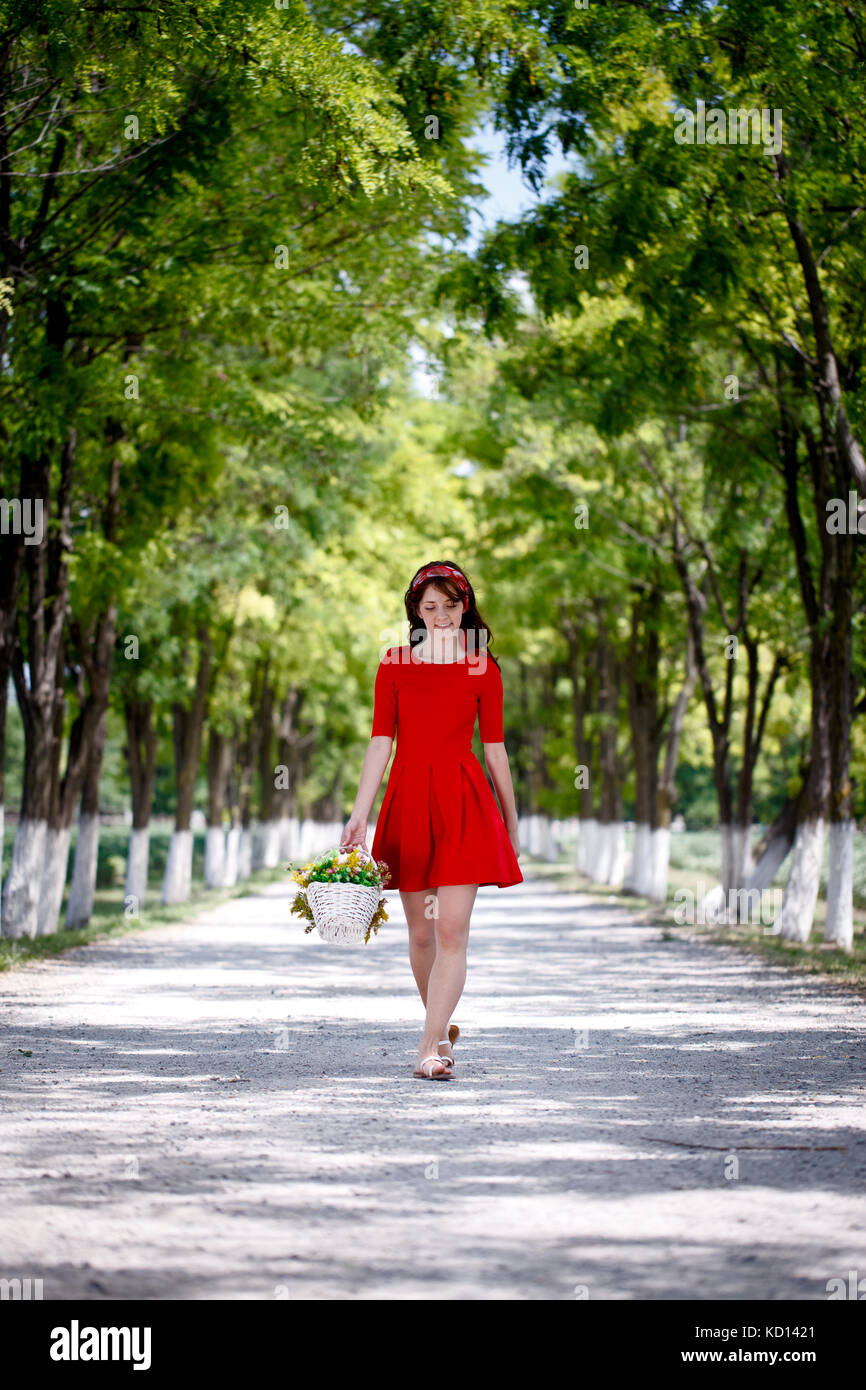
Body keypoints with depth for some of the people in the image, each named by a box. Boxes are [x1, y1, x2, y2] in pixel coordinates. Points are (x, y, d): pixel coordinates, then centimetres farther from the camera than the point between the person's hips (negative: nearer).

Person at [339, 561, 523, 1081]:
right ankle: (444, 1030, 28)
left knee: (452, 930, -11)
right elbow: (381, 742, 3)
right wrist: (359, 814, -6)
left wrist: (511, 824, 11)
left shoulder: (483, 669, 4)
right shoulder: (394, 665, 7)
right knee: (422, 933, 9)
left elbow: (495, 747, 7)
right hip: (408, 801, 2)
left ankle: (430, 1048, -12)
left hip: (463, 803, -2)